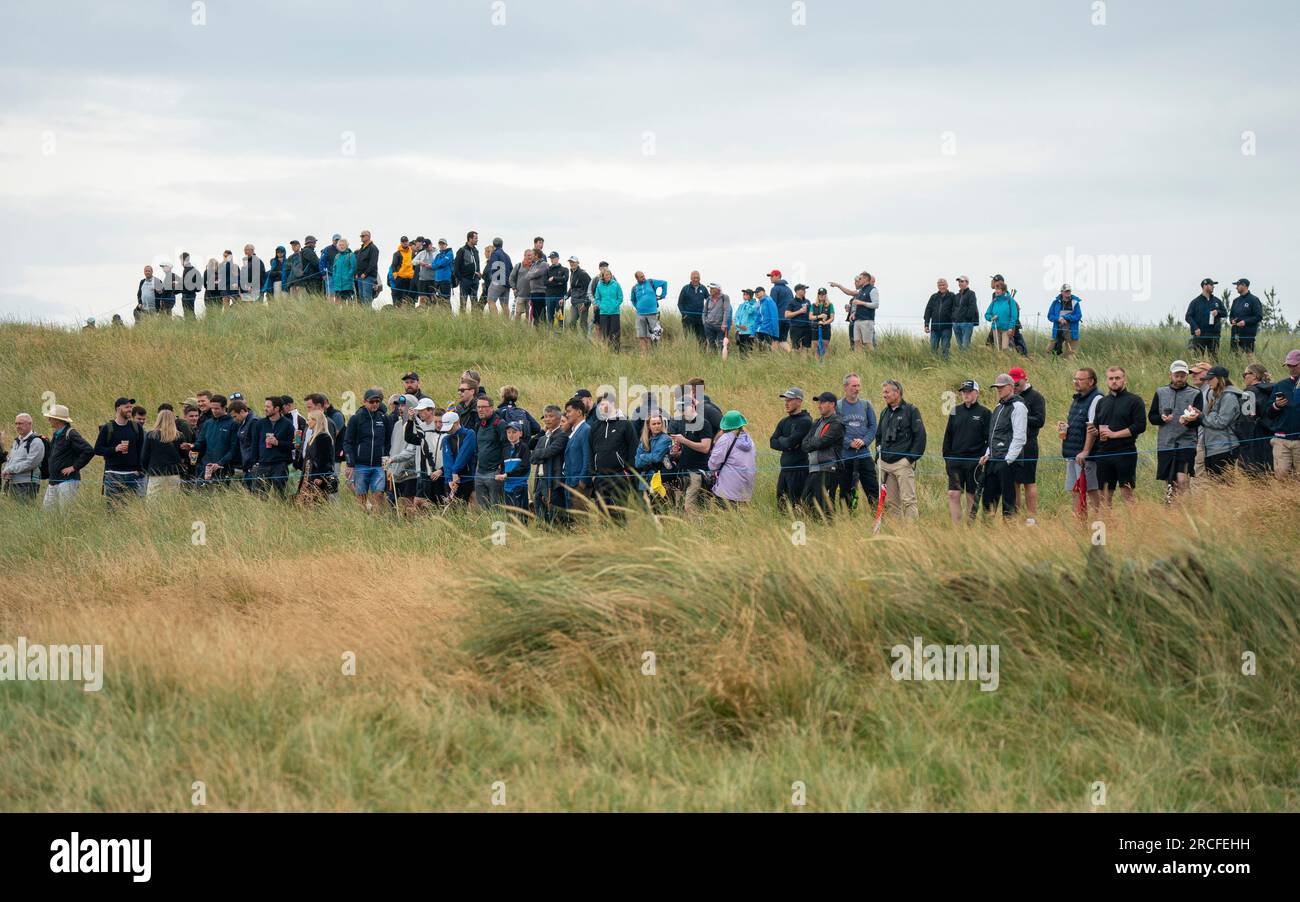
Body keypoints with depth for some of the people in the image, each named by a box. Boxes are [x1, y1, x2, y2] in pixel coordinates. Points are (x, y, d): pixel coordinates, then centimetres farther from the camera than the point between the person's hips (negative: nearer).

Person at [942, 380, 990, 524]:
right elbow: (948, 436, 14)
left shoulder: (984, 413, -1)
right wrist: (946, 457, 9)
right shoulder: (956, 411, 10)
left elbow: (989, 439, -1)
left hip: (975, 462, -3)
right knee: (953, 495, -6)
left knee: (972, 497, 2)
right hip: (955, 460, 3)